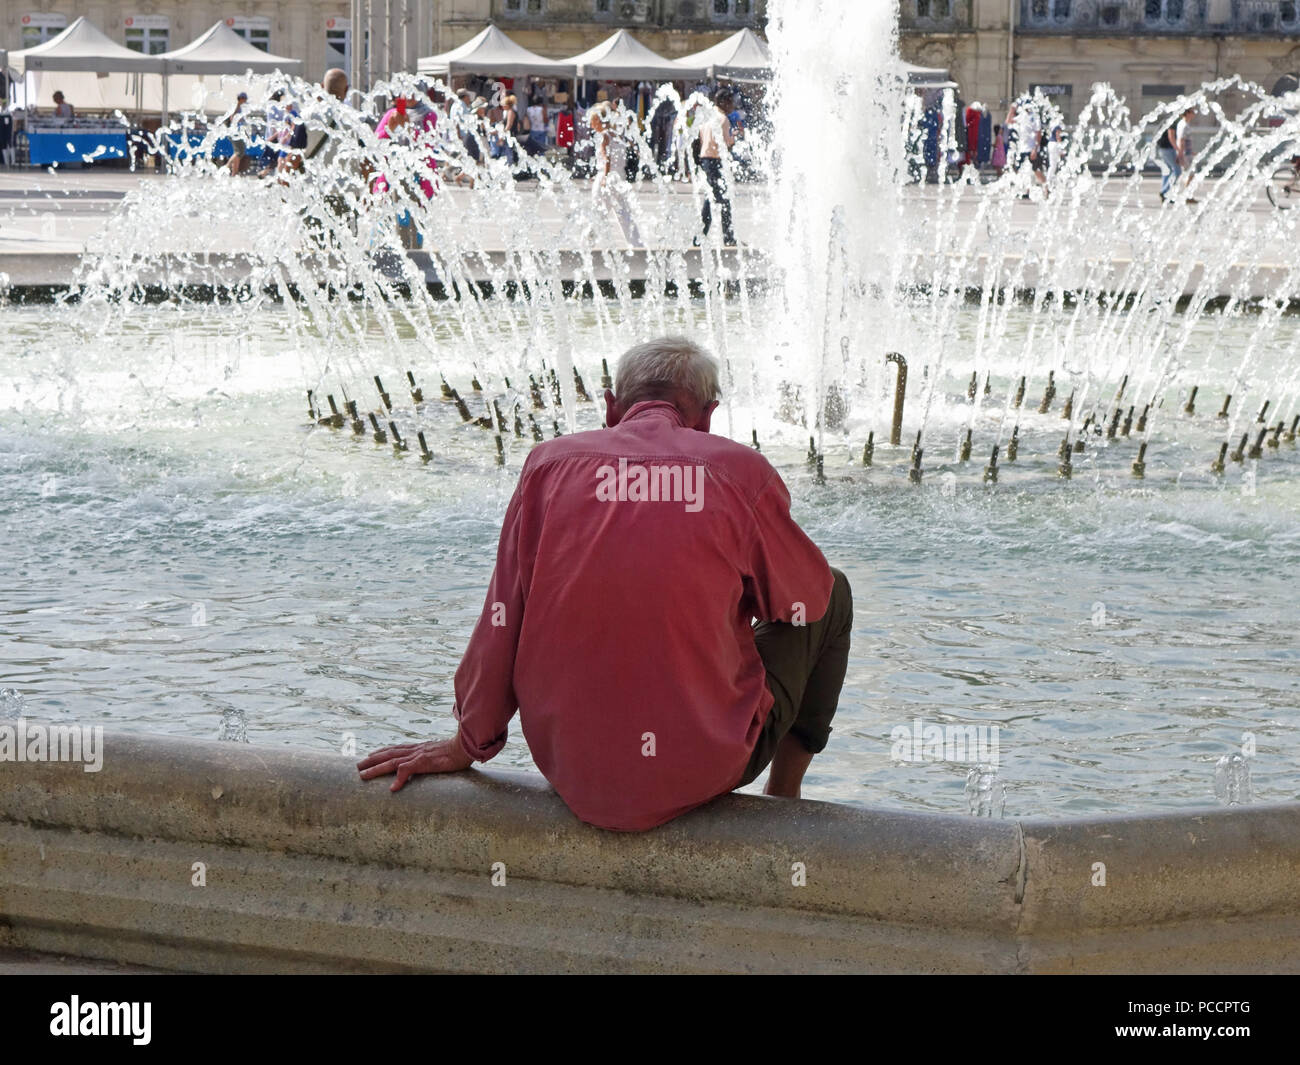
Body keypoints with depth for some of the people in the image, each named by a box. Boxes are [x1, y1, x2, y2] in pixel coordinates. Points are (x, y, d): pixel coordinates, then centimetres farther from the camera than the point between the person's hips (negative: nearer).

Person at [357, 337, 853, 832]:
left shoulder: (550, 462, 0)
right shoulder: (738, 468, -7)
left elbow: (501, 624, 4)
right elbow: (802, 599, 8)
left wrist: (466, 746, 18)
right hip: (705, 767, -3)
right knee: (832, 596, 21)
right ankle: (782, 801, 32)